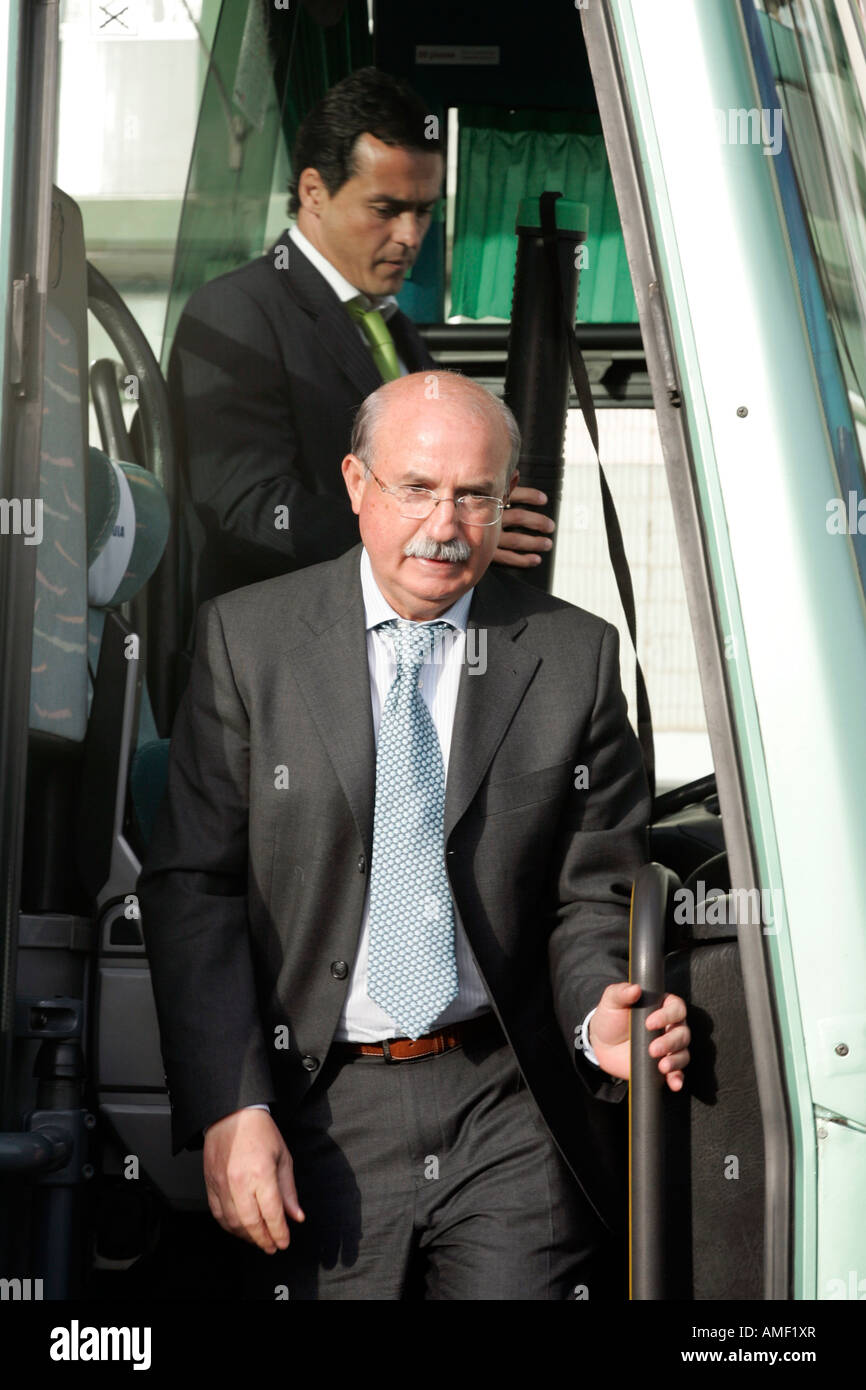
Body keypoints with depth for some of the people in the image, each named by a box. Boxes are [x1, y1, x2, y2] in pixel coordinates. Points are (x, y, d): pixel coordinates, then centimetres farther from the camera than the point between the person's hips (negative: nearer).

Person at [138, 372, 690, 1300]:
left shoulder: (575, 657, 2)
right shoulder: (247, 638, 0)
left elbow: (597, 890, 4)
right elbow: (192, 887, -3)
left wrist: (603, 1014, -18)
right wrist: (229, 1107, -12)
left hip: (510, 1120, 1)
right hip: (323, 1114, 0)